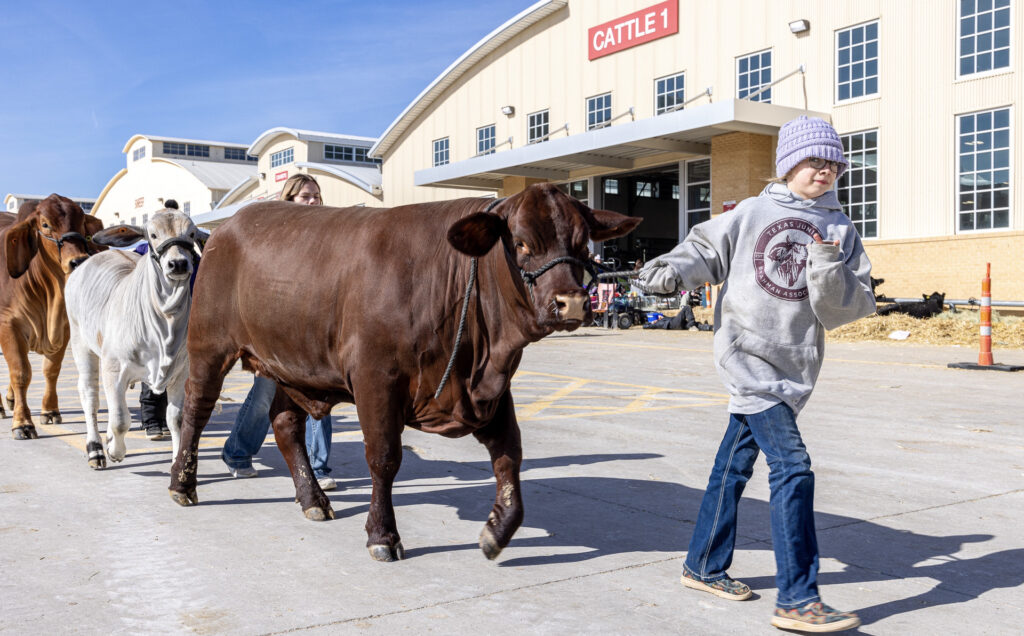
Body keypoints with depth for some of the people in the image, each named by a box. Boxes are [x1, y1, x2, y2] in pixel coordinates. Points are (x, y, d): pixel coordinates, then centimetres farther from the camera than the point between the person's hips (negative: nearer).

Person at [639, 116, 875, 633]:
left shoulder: (840, 230, 9)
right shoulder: (752, 213, 3)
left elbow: (850, 306, 2)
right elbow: (705, 248, 9)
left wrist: (828, 270, -16)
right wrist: (672, 269, -10)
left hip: (791, 366, 4)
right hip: (747, 353, -4)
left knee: (735, 464, 16)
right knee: (792, 466, -14)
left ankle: (704, 567, 31)